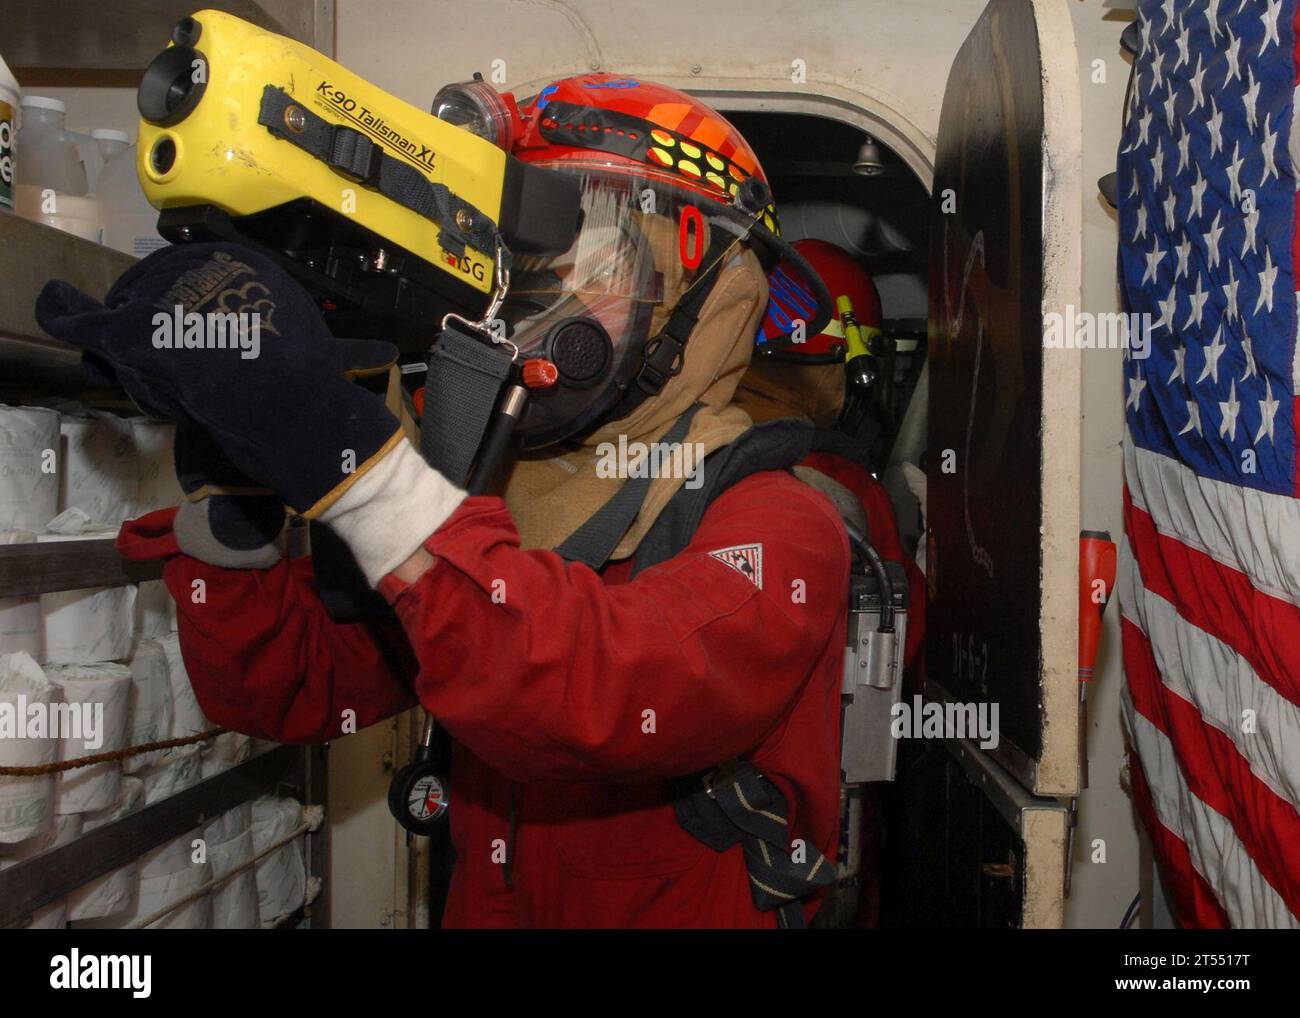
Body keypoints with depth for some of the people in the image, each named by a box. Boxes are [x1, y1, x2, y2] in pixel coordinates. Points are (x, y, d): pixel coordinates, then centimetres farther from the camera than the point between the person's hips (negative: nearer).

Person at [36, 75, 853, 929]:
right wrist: (228, 475, -12)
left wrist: (342, 444, -33)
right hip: (485, 906, 4)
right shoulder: (490, 502, 6)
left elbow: (611, 702, -30)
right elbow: (289, 687, 2)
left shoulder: (778, 530, -12)